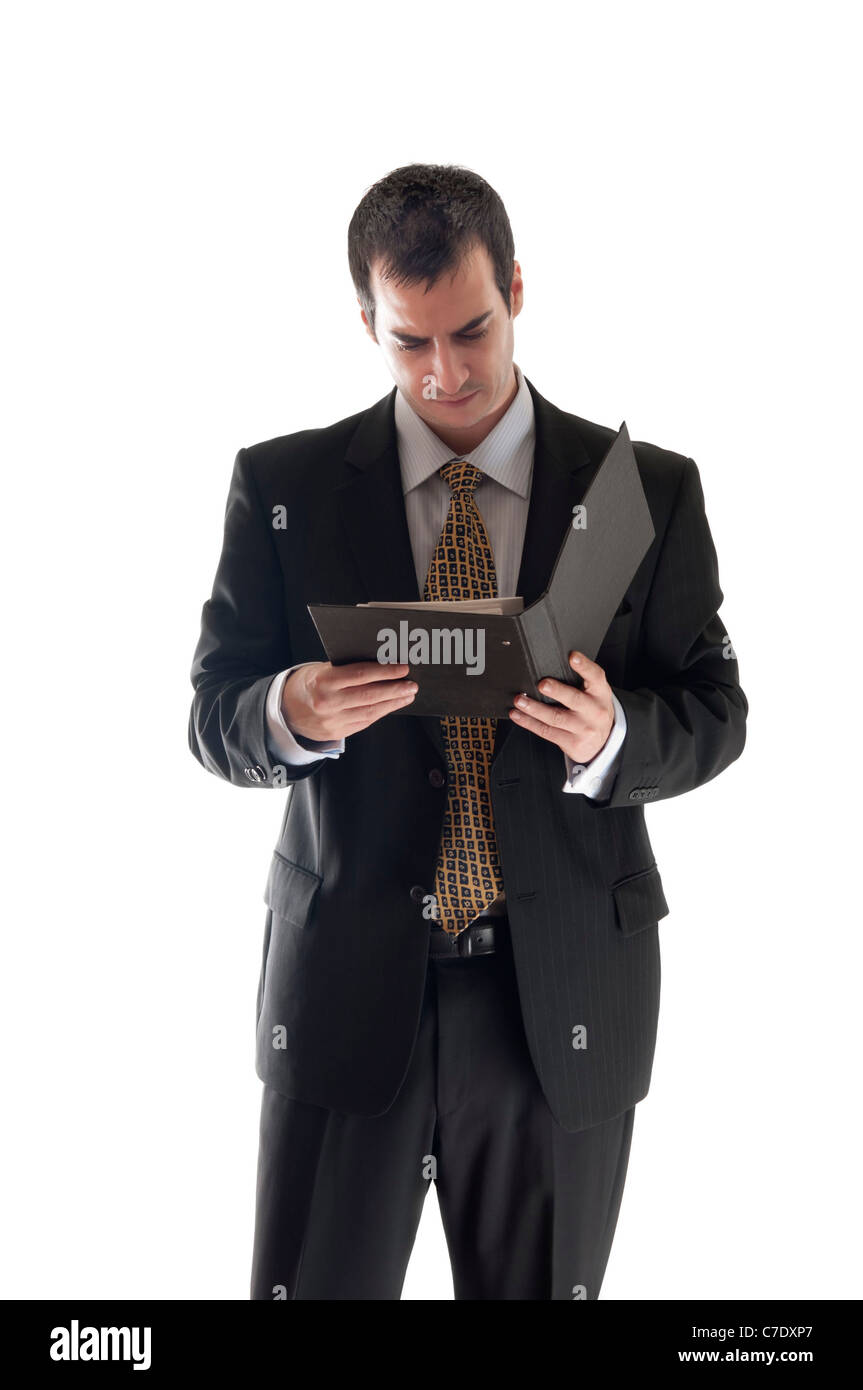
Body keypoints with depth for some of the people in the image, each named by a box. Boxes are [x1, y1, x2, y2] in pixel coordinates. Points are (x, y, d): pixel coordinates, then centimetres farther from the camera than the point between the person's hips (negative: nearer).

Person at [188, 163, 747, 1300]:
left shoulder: (649, 491, 2)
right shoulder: (282, 487, 2)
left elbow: (714, 714, 4)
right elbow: (214, 718, 4)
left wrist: (612, 738, -18)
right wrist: (294, 713, -19)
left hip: (563, 1000, 1)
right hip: (345, 985, 0)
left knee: (540, 1290, 15)